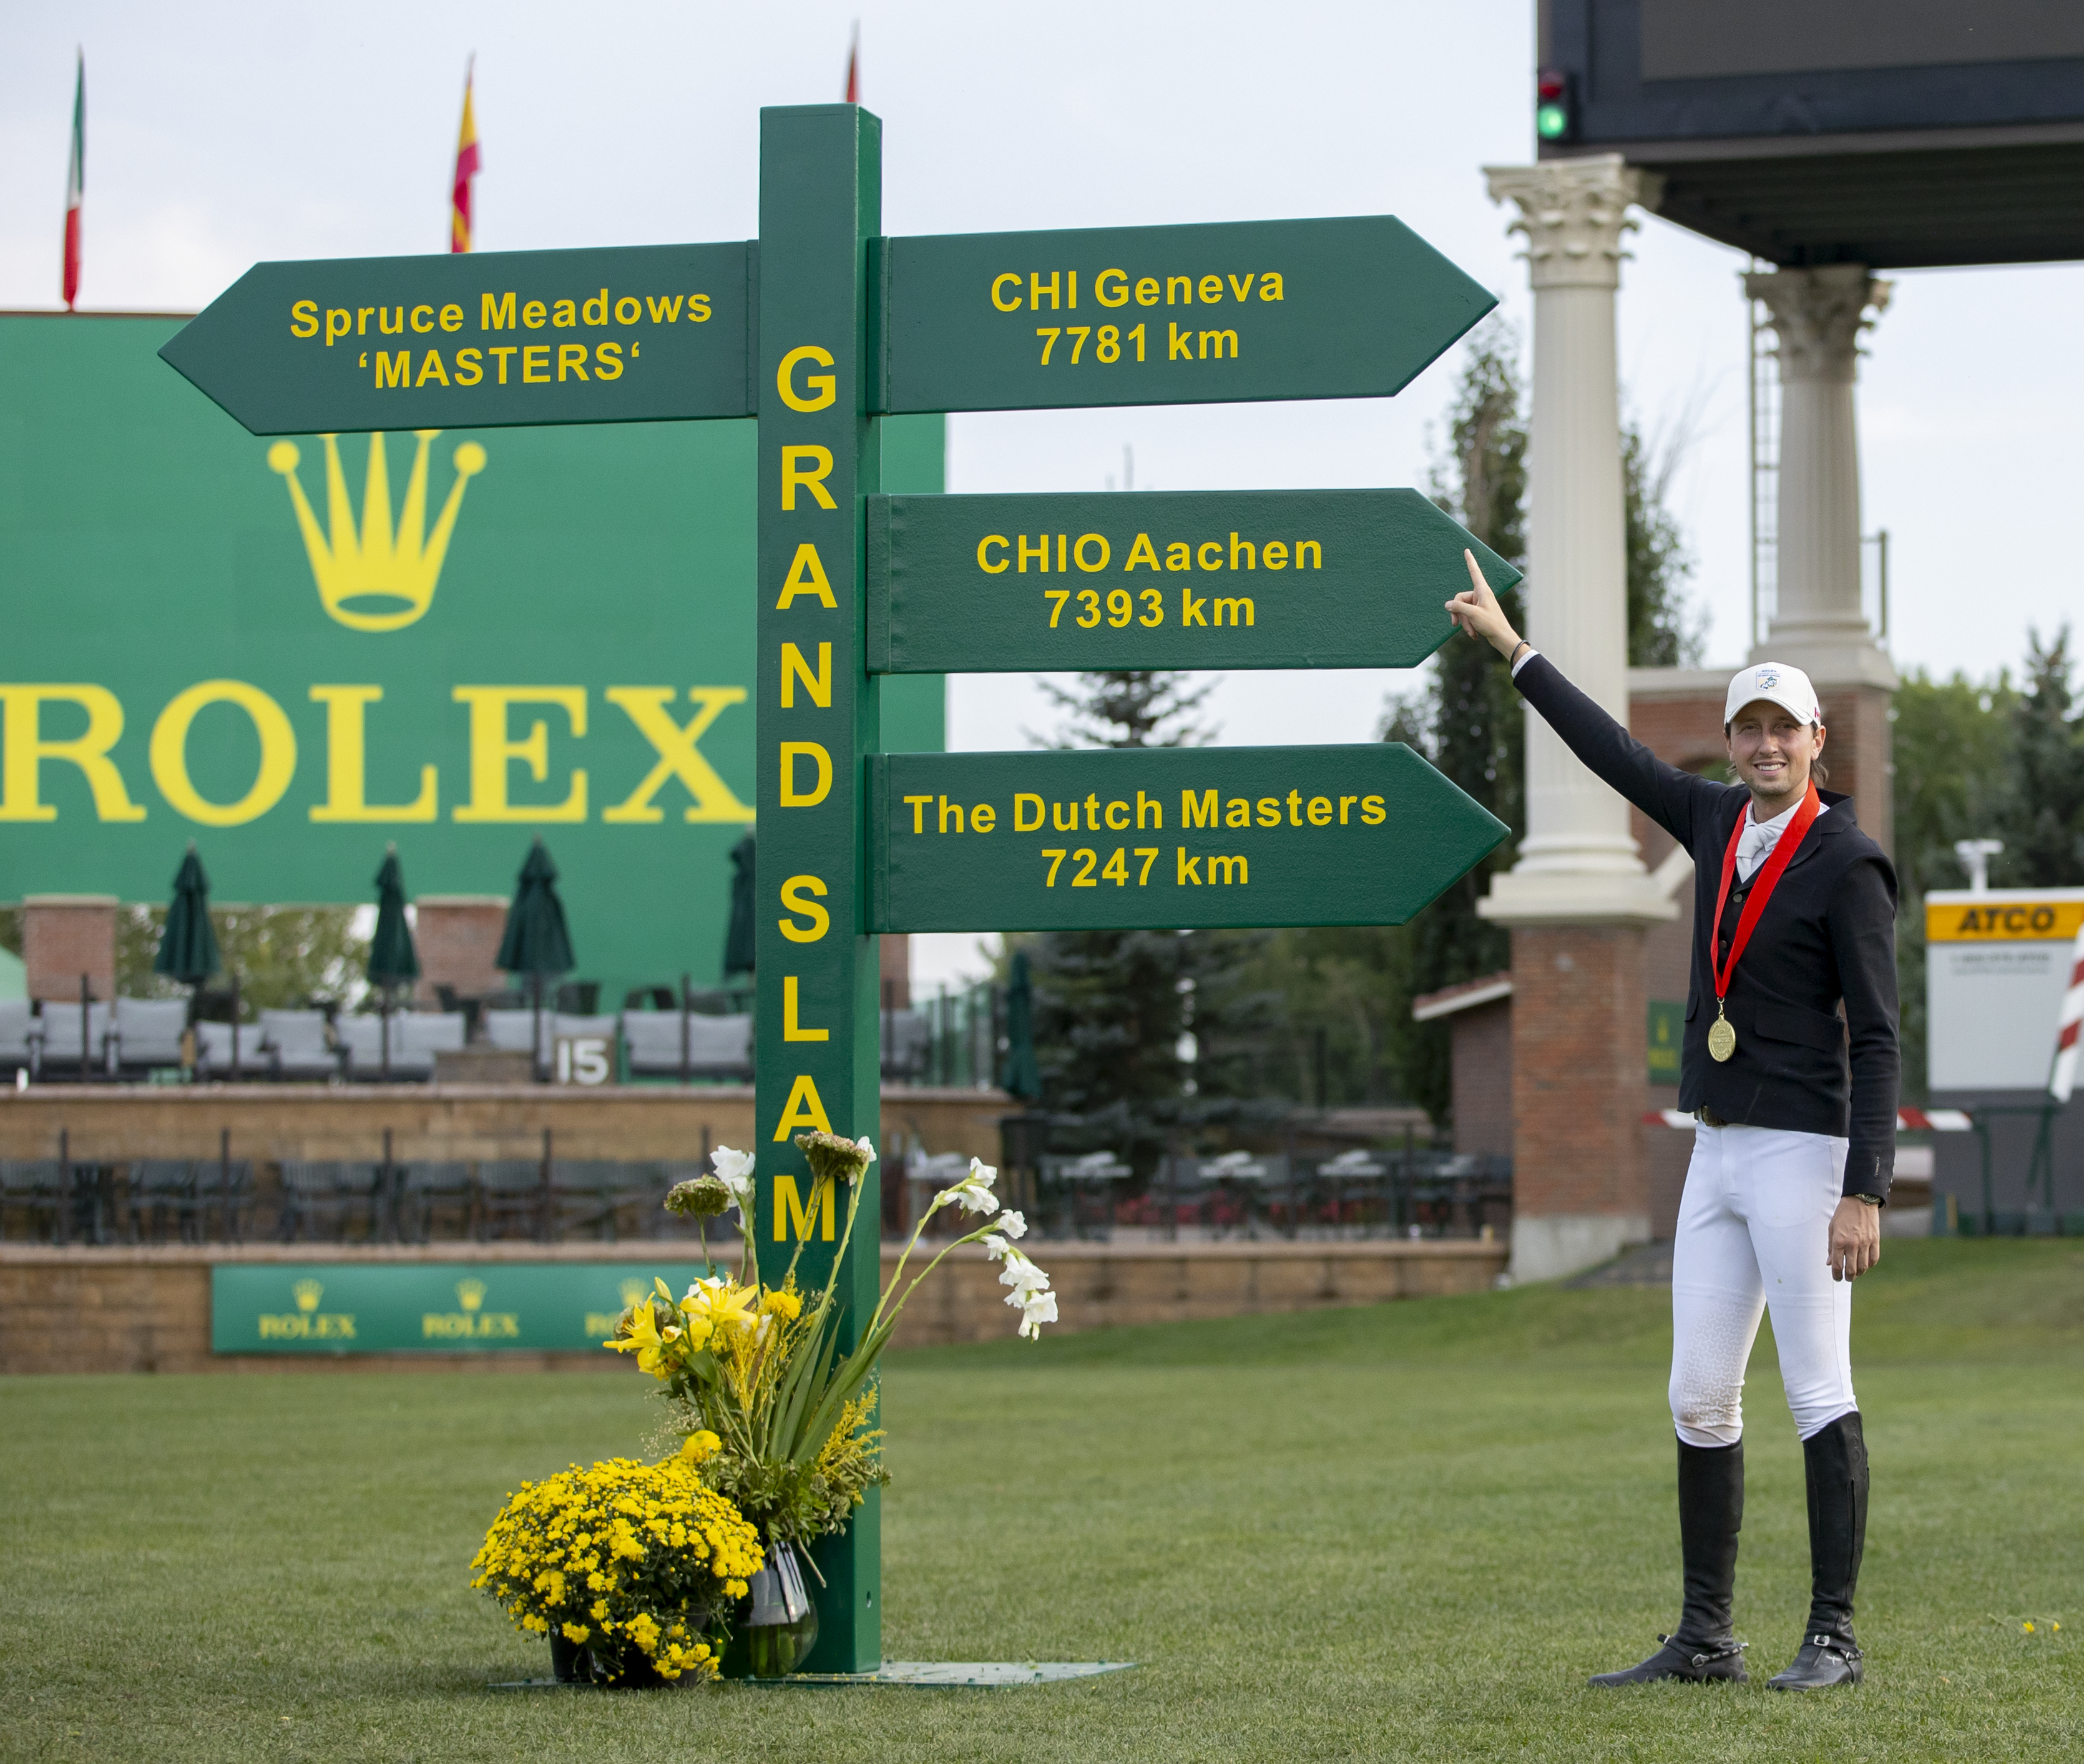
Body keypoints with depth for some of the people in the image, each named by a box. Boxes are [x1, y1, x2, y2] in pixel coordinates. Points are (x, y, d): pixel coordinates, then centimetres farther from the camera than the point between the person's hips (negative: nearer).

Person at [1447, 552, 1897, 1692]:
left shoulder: (1847, 868, -11)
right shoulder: (1719, 823, 10)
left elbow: (1876, 1041, -14)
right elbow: (1614, 753, 24)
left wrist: (1864, 1194, -21)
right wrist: (1510, 647, 30)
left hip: (1802, 1151, -8)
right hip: (1718, 1157, 8)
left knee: (1818, 1396, -8)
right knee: (1700, 1398, 6)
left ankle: (1834, 1638, -4)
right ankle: (1705, 1638, 11)